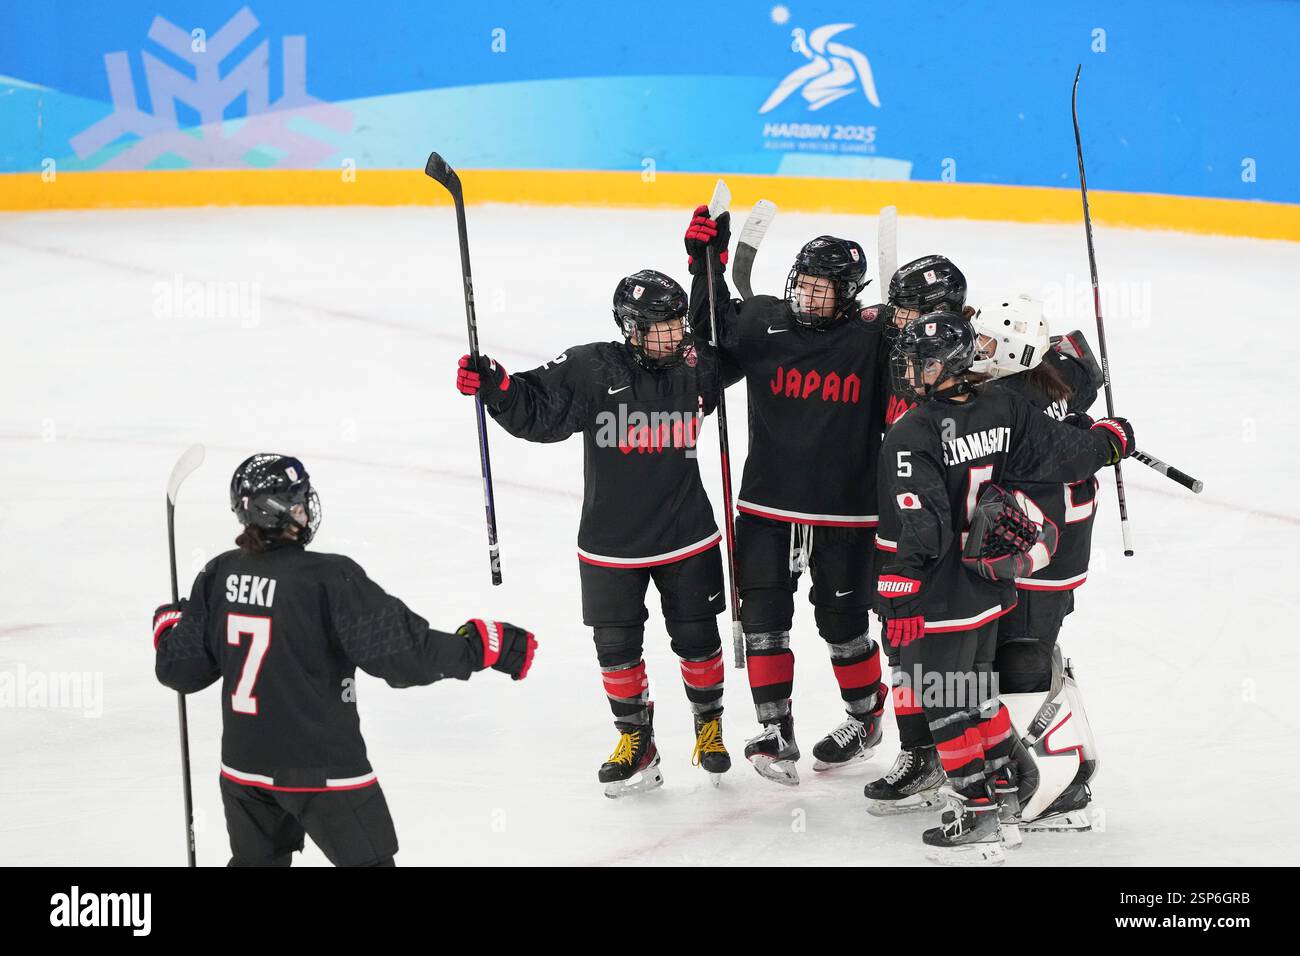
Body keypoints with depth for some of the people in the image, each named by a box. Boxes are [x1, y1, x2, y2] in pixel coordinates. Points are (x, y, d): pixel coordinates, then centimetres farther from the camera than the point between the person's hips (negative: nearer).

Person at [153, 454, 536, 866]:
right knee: (369, 859, 5)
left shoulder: (219, 575, -2)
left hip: (244, 763, 6)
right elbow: (397, 649, -22)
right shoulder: (330, 579, -20)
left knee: (258, 859, 23)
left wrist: (169, 625, 27)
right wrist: (485, 645, -15)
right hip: (322, 767, -6)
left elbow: (182, 669, 5)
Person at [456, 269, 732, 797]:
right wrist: (495, 386, -32)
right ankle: (635, 740, 24)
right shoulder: (593, 370, -15)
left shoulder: (696, 366, -6)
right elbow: (537, 410, -13)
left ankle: (709, 724, 34)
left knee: (697, 640, 10)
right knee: (617, 647, 6)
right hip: (611, 543, -1)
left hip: (687, 538, 1)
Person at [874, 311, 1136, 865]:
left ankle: (978, 819, 4)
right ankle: (1007, 776, 39)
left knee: (946, 703, 3)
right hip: (991, 588, 7)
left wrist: (898, 602, -18)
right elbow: (1064, 453, 2)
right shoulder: (1005, 410, -4)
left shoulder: (911, 438, -20)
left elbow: (913, 533, -23)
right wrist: (1112, 438, 22)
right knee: (975, 685, 26)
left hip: (940, 601, -7)